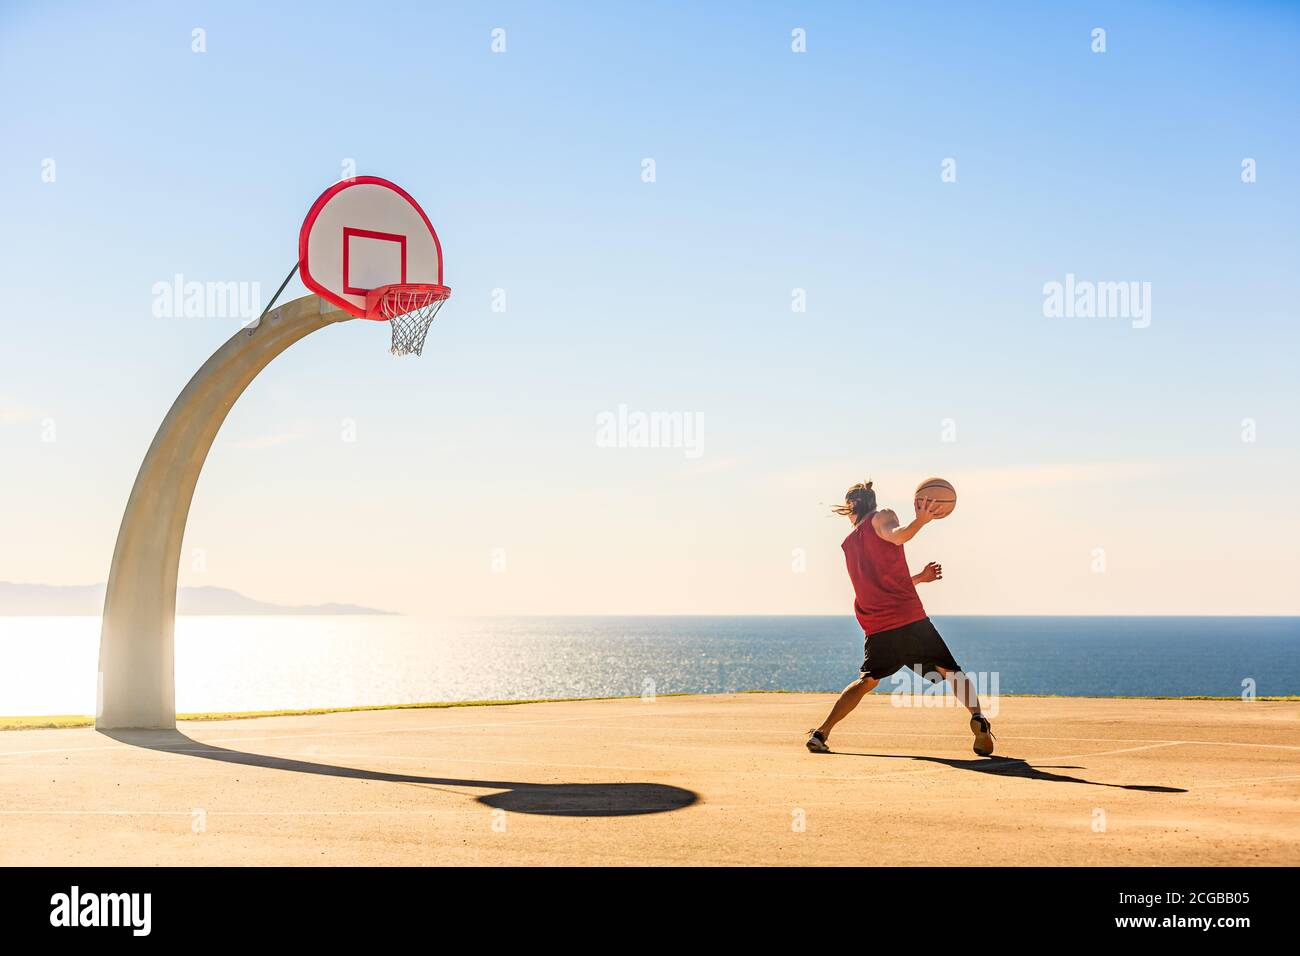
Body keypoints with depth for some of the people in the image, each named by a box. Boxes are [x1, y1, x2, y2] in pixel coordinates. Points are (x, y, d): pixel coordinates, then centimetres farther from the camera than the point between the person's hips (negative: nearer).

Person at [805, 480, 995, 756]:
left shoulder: (848, 543, 22)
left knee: (867, 681, 21)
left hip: (876, 627, 5)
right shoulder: (881, 517, 5)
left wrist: (918, 578, 30)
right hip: (909, 617, -5)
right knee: (951, 670, 5)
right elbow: (897, 536, -20)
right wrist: (920, 520, -34)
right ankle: (977, 716, -18)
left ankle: (821, 733, 11)